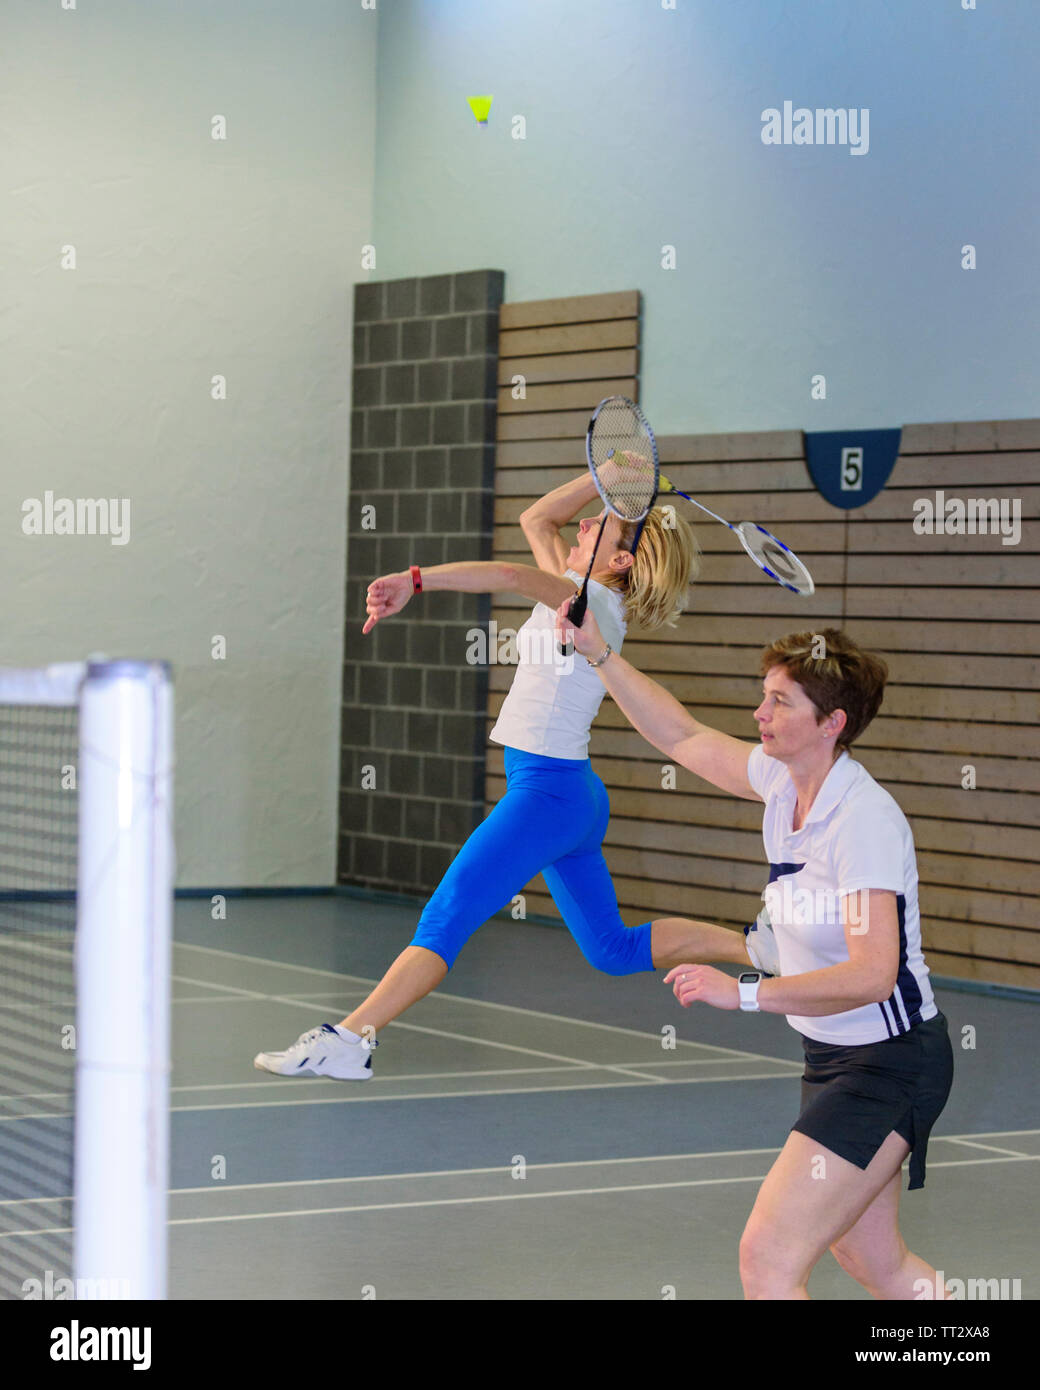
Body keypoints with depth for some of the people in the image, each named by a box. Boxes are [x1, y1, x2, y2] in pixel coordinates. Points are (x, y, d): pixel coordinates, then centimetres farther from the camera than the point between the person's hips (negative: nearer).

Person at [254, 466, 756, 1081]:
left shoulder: (593, 603, -15)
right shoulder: (589, 596, 11)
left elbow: (512, 575, -31)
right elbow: (536, 520, 21)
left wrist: (416, 580, -36)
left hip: (548, 790, -10)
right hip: (573, 794, 10)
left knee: (445, 920, -14)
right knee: (615, 949, 17)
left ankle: (348, 1040, -19)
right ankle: (758, 948, 19)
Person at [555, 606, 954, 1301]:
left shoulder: (865, 820, -25)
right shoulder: (780, 778, 0)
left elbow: (872, 975, -33)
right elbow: (684, 737, 16)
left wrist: (745, 992, -36)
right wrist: (601, 652, 10)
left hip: (889, 1065, -9)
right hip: (834, 1059, 9)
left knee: (767, 1258, -15)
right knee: (876, 1263, 21)